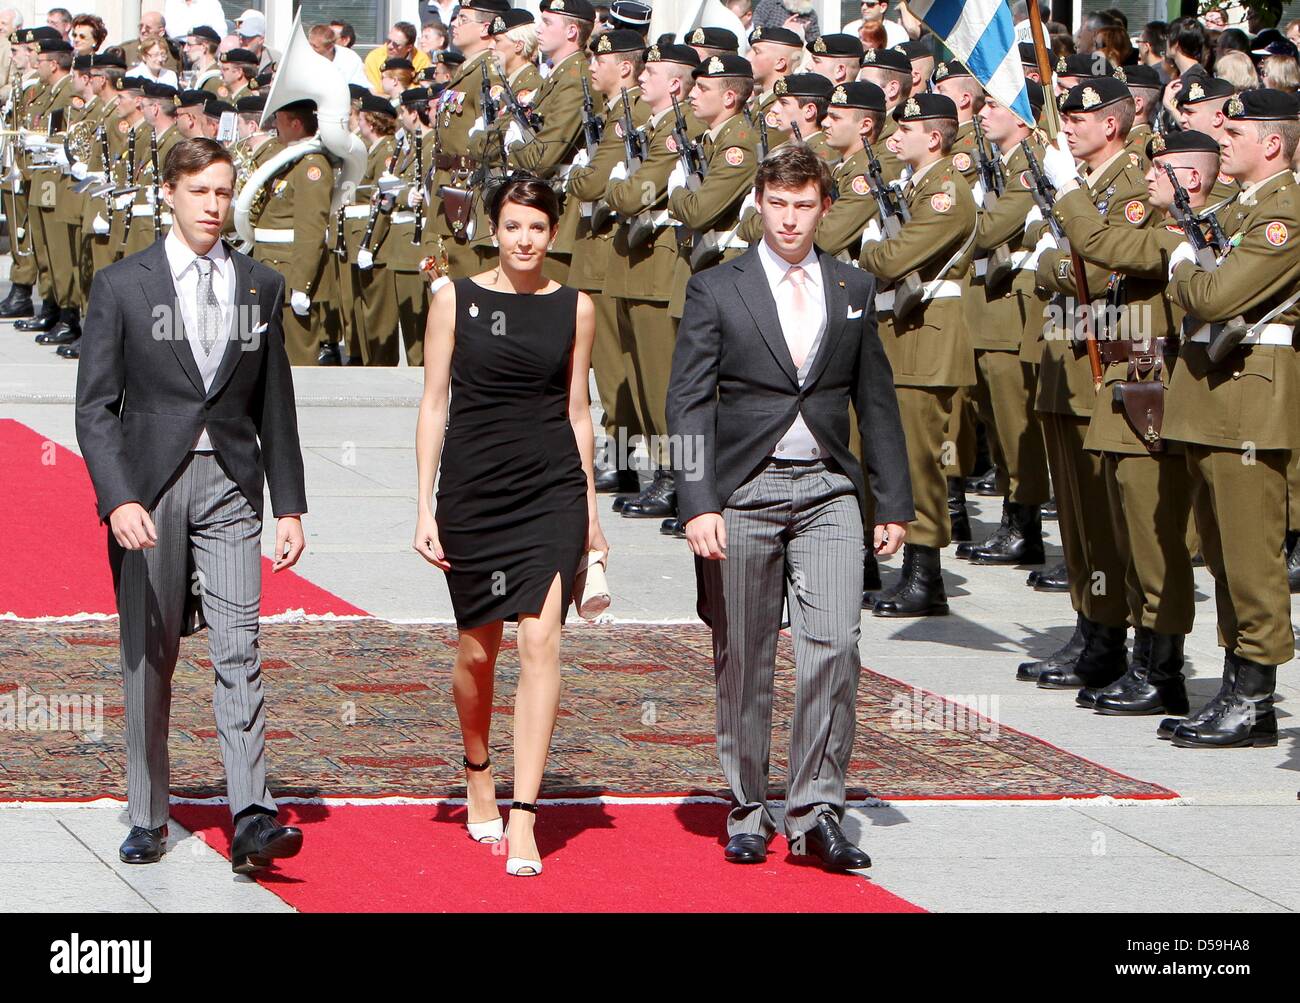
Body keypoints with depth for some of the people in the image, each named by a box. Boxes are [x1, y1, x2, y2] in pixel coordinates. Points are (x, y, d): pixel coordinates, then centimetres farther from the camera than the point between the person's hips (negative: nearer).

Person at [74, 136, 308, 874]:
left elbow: (276, 406, 14)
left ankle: (251, 819, -19)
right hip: (148, 483, -1)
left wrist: (290, 505, 9)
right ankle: (148, 818, 17)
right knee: (148, 657, 6)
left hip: (230, 486, 1)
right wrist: (119, 500, -15)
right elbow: (96, 406, -2)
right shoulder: (122, 286, 2)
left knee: (239, 648, -11)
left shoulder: (261, 287, 10)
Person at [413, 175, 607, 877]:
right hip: (473, 488, 0)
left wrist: (591, 511, 14)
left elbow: (577, 409, 13)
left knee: (540, 640, -14)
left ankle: (523, 819, -16)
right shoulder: (455, 298, 2)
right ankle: (479, 777, 37)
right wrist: (425, 508, -2)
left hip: (552, 486, 0)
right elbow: (434, 404, 3)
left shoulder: (574, 307, 7)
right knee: (477, 650, 10)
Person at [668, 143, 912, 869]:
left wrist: (895, 502, 12)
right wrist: (698, 503, -12)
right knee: (744, 660, 4)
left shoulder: (854, 290, 10)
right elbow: (689, 402, -3)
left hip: (828, 490, 2)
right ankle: (749, 811, 16)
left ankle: (817, 811, -4)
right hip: (744, 492, -2)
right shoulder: (717, 290, 1)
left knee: (834, 646, -11)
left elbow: (876, 400, 15)